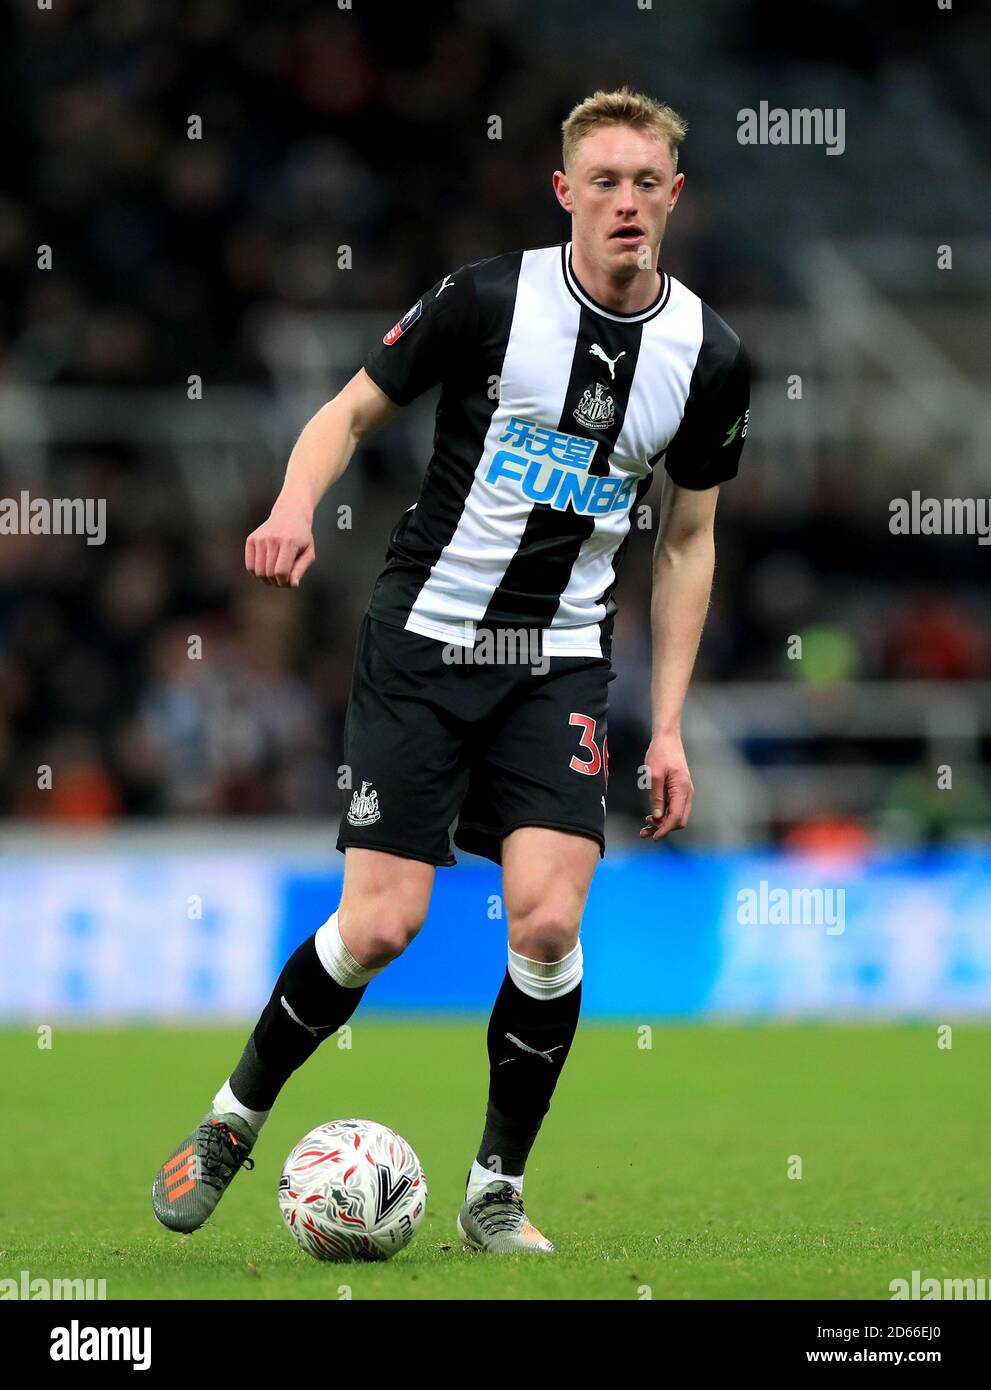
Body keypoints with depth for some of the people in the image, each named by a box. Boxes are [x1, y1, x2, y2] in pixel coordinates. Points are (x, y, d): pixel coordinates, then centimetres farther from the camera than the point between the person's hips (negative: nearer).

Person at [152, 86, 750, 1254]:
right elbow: (354, 410, 2)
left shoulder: (708, 358, 1)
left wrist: (668, 727, 7)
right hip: (423, 636, -2)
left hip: (558, 663, 2)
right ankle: (232, 1121, 16)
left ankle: (495, 1195, 4)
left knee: (547, 922, -15)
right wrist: (295, 507, -19)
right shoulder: (491, 299, -7)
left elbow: (686, 542, 11)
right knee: (382, 925, -10)